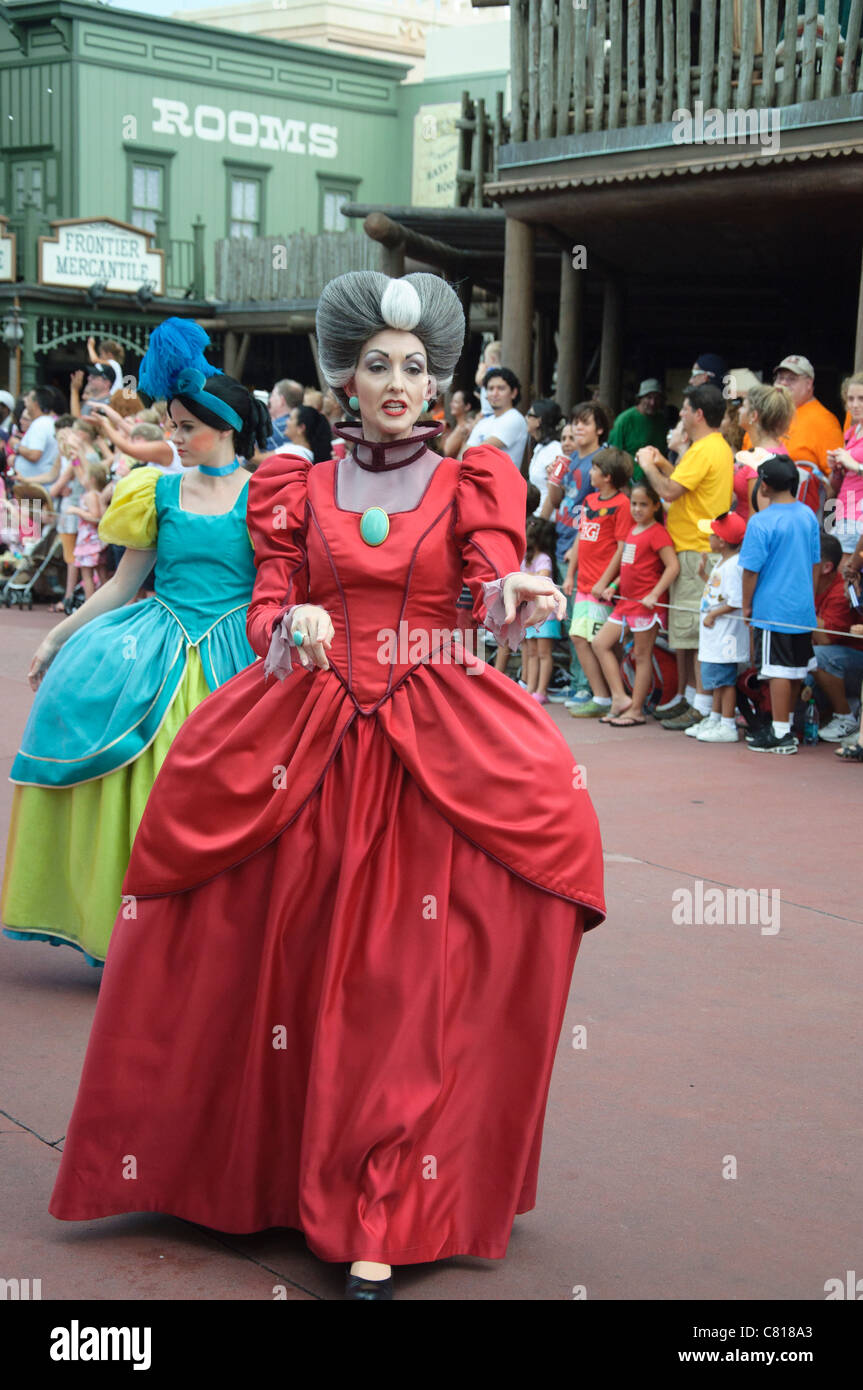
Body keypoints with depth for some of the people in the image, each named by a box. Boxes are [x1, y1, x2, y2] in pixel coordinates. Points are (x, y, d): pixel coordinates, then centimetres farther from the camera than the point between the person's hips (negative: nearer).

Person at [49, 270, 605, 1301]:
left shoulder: (468, 485, 8)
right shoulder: (301, 490, 13)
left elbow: (495, 588, -7)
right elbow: (266, 610, 7)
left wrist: (518, 598, -31)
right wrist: (292, 624, -16)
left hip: (436, 746, -1)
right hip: (308, 737, 2)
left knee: (404, 981, -6)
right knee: (300, 965, 1)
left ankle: (379, 1225, -2)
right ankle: (271, 1160, 18)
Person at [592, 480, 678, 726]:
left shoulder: (657, 533, -11)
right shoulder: (632, 530, 15)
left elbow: (673, 566, -19)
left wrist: (654, 594, -24)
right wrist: (613, 586, 13)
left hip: (645, 604, -9)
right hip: (626, 600, 10)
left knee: (642, 655, -2)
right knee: (601, 643, 6)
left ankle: (636, 710, 4)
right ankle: (620, 699, 6)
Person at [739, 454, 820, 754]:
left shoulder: (761, 522, -14)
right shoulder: (808, 515, 5)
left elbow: (751, 570, -13)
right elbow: (815, 563, 12)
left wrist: (747, 605, -1)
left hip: (773, 609, -6)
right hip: (803, 607, 7)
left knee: (778, 671, -2)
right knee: (796, 669, 14)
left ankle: (781, 735, 2)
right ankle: (785, 725, 27)